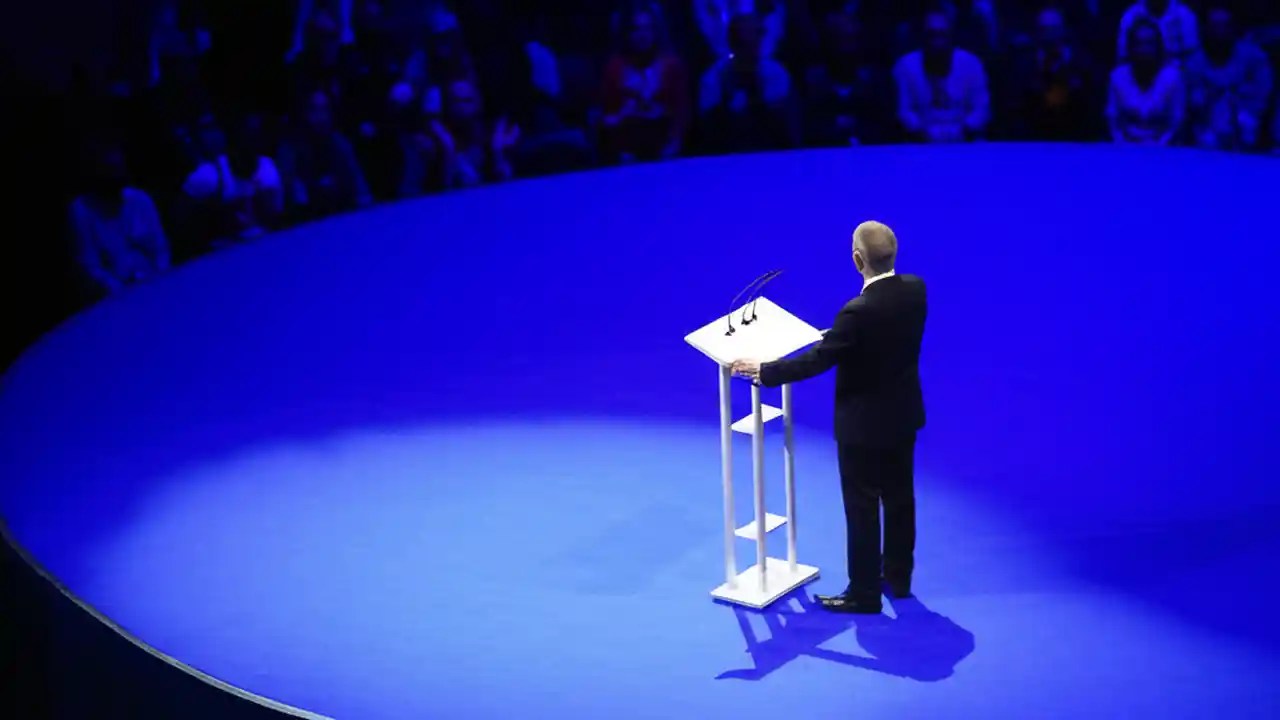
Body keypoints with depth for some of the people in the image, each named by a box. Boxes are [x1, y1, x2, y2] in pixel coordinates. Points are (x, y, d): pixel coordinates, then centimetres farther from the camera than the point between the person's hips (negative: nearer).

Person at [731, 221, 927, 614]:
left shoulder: (859, 312, -31)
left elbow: (817, 361, -24)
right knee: (900, 498, 19)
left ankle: (864, 593, 15)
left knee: (862, 508, 5)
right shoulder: (915, 289, -8)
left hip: (864, 422, -8)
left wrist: (763, 371, -14)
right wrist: (837, 335, 21)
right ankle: (898, 578, 32)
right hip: (903, 413, 8)